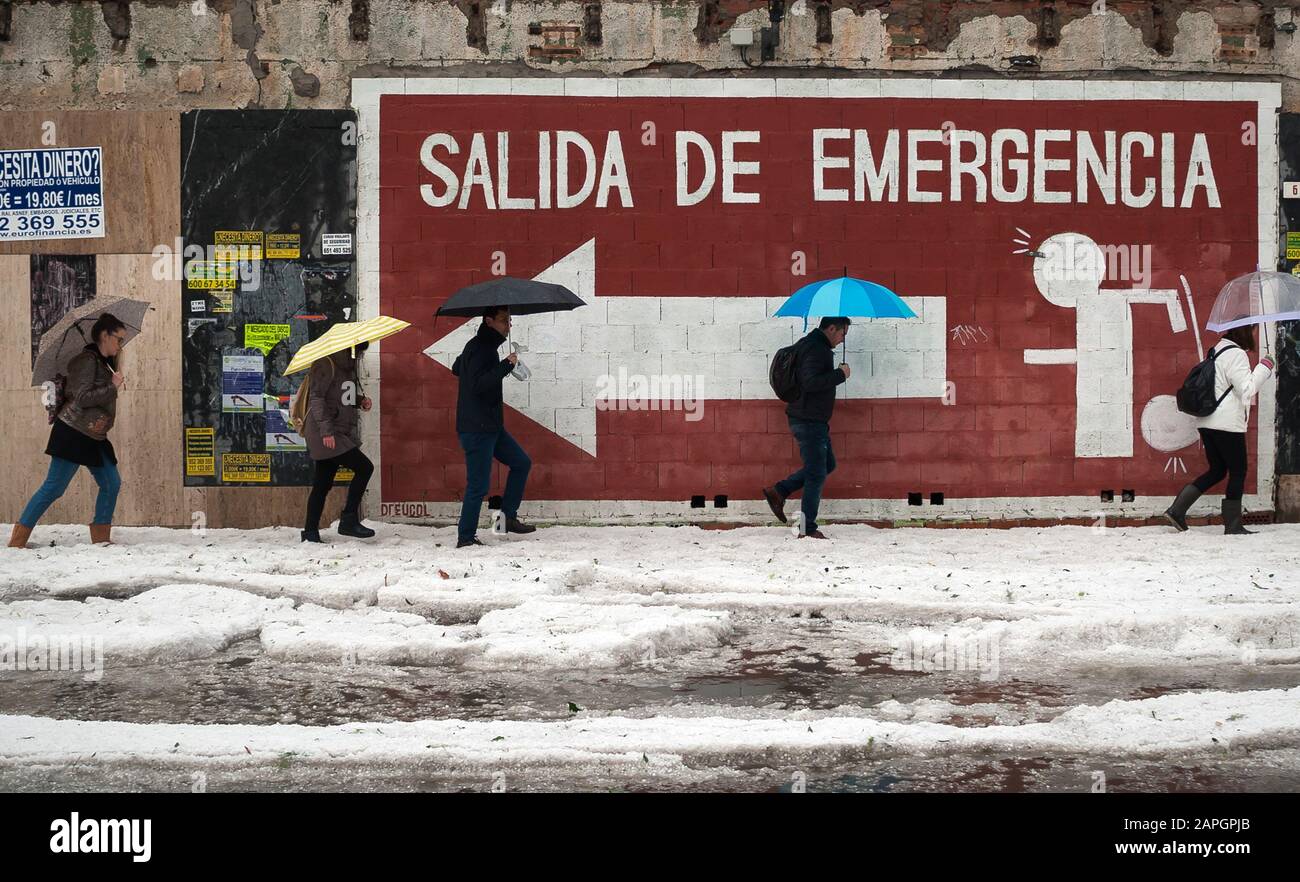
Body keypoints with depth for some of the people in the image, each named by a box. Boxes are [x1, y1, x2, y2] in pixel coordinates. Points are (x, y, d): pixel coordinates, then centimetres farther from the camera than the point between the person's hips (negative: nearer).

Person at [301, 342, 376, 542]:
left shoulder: (347, 366, 18)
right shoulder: (326, 365, -10)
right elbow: (316, 398, -16)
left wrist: (360, 400, 9)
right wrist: (326, 431, -23)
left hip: (340, 434, 9)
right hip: (325, 434, -9)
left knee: (322, 484, 8)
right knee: (364, 467, -13)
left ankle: (310, 532, 11)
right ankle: (349, 520, -11)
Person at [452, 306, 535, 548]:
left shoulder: (482, 345, 13)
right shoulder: (480, 348, -18)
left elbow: (456, 369, 28)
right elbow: (479, 385, -29)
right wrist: (506, 365, -27)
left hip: (490, 426, 10)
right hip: (476, 429, -10)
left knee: (521, 463, 15)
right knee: (478, 485, -6)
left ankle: (508, 517, 19)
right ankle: (465, 538, 3)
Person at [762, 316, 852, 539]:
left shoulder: (813, 345, 14)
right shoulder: (816, 350, -19)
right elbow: (811, 382, -29)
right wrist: (840, 374, -21)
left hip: (812, 421, 11)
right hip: (809, 421, -11)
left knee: (827, 464, 20)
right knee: (816, 474, -4)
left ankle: (778, 491, 18)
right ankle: (807, 529, 2)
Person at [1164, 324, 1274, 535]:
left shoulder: (1217, 350, 15)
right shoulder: (1236, 355, -13)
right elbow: (1247, 389, -16)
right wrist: (1264, 368, -8)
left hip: (1206, 422, 9)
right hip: (1227, 424, -9)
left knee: (1217, 470, 15)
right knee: (1238, 472, 2)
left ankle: (1177, 510, 5)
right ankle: (1233, 525, 5)